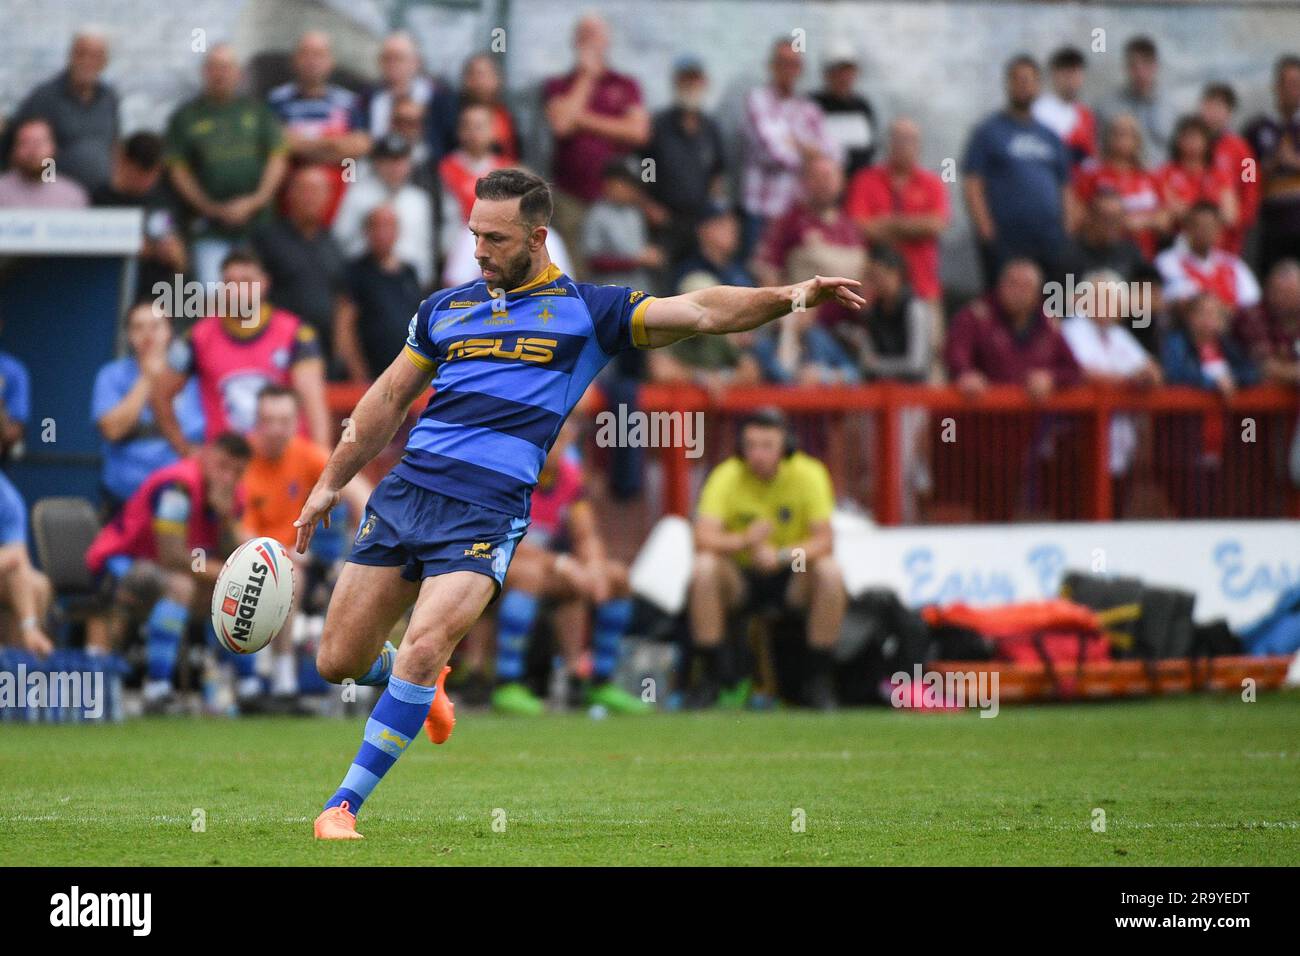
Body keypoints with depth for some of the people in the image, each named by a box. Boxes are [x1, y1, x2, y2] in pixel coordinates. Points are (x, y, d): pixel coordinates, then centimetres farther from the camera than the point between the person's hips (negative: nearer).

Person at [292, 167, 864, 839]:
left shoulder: (587, 311, 5)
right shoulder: (444, 309, 16)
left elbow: (700, 312, -2)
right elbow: (388, 399, 25)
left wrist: (788, 297, -16)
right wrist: (330, 483, 24)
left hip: (489, 511, -4)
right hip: (406, 489, 4)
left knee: (423, 648, -22)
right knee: (337, 662, 5)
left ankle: (344, 805, -11)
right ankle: (419, 682, 39)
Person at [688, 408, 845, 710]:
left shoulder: (808, 474, -12)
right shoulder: (726, 477, -12)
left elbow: (824, 541, -19)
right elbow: (703, 539, -24)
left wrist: (782, 555, -38)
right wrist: (743, 541, -44)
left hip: (793, 578, 0)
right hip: (740, 579, 0)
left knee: (830, 571, -30)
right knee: (704, 568, -30)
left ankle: (819, 679, -17)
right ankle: (714, 674, -17)